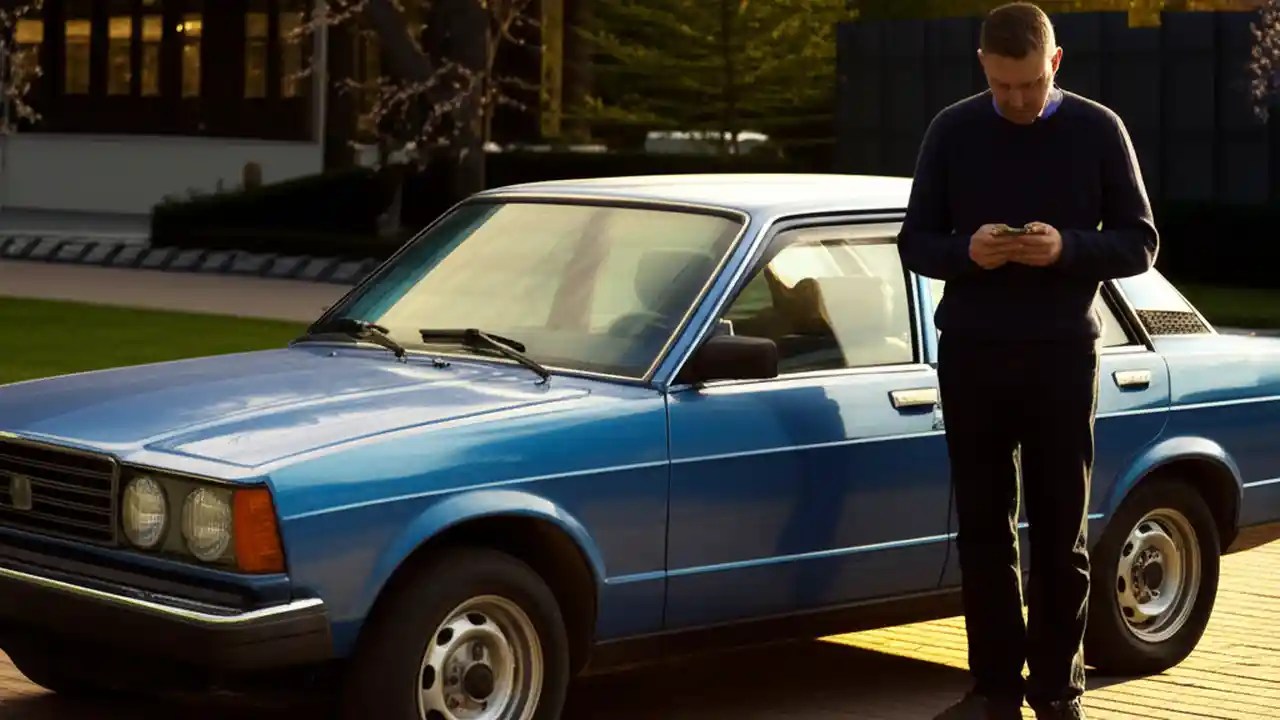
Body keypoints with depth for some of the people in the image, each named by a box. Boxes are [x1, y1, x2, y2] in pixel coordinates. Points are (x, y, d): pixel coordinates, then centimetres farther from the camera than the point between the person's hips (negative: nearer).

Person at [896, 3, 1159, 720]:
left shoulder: (1098, 130, -1)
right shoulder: (954, 131, 3)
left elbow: (1140, 242, 0)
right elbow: (915, 242, 6)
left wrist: (1067, 248, -19)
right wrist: (967, 250, -16)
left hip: (1063, 357, -1)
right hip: (972, 355, 1)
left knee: (1062, 533, 3)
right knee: (984, 531, 3)